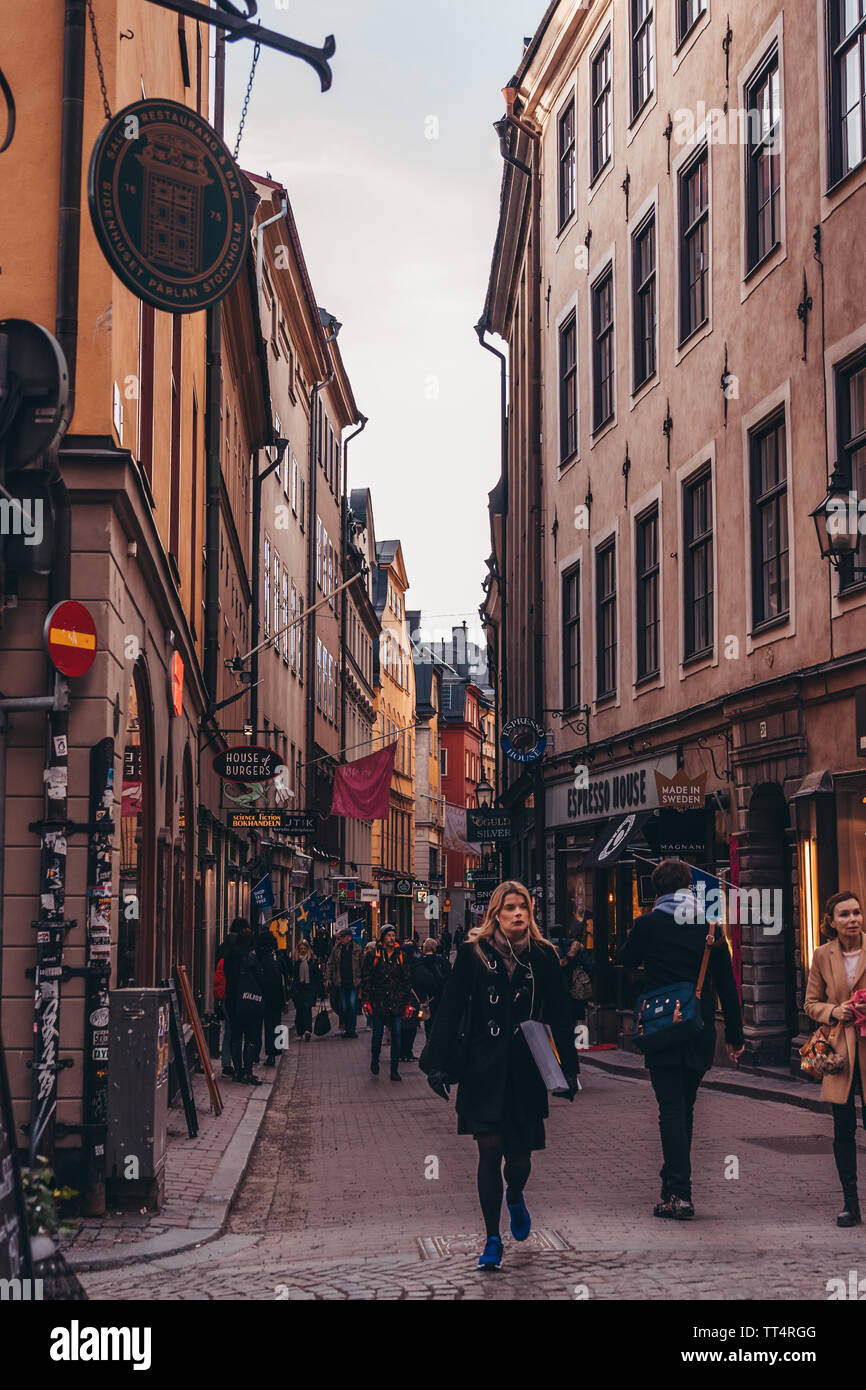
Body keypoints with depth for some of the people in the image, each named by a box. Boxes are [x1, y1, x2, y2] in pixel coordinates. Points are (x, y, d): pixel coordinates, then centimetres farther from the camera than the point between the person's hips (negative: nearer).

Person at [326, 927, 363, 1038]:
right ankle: (346, 1028, 14)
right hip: (341, 982, 3)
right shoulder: (337, 949, 7)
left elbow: (362, 965, 2)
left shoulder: (357, 949, 0)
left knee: (352, 1005, -11)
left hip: (353, 982, -3)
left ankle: (352, 1028, -5)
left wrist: (361, 980, -3)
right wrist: (328, 978, 3)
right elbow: (330, 964, 10)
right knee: (343, 1007, 6)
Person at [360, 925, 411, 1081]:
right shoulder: (374, 955, 0)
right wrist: (366, 1000, -6)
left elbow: (407, 980, 14)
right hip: (379, 1002, -2)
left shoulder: (400, 955, 9)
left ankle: (395, 1070, 5)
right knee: (378, 1034, 2)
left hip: (397, 1002, 2)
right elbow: (366, 978, 0)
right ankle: (375, 1059, 32)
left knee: (397, 1035, -1)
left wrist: (407, 1002, 9)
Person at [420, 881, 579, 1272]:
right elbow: (450, 1009, 1)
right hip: (483, 1067, -1)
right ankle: (492, 1241, 6)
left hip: (526, 1070, 1)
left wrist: (568, 1070, 6)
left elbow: (559, 1017, 9)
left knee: (519, 1155, 4)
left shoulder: (543, 956, 4)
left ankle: (515, 1197, 41)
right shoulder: (473, 953, 0)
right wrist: (439, 1064, -4)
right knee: (490, 1150, -6)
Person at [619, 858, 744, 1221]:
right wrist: (734, 1034, 12)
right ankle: (673, 1186, 23)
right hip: (700, 1033, 3)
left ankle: (679, 1194, -11)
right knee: (684, 1109, 15)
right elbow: (727, 984, 5)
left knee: (671, 1111, -3)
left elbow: (626, 963, 10)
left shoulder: (649, 924, -7)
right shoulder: (709, 926, 3)